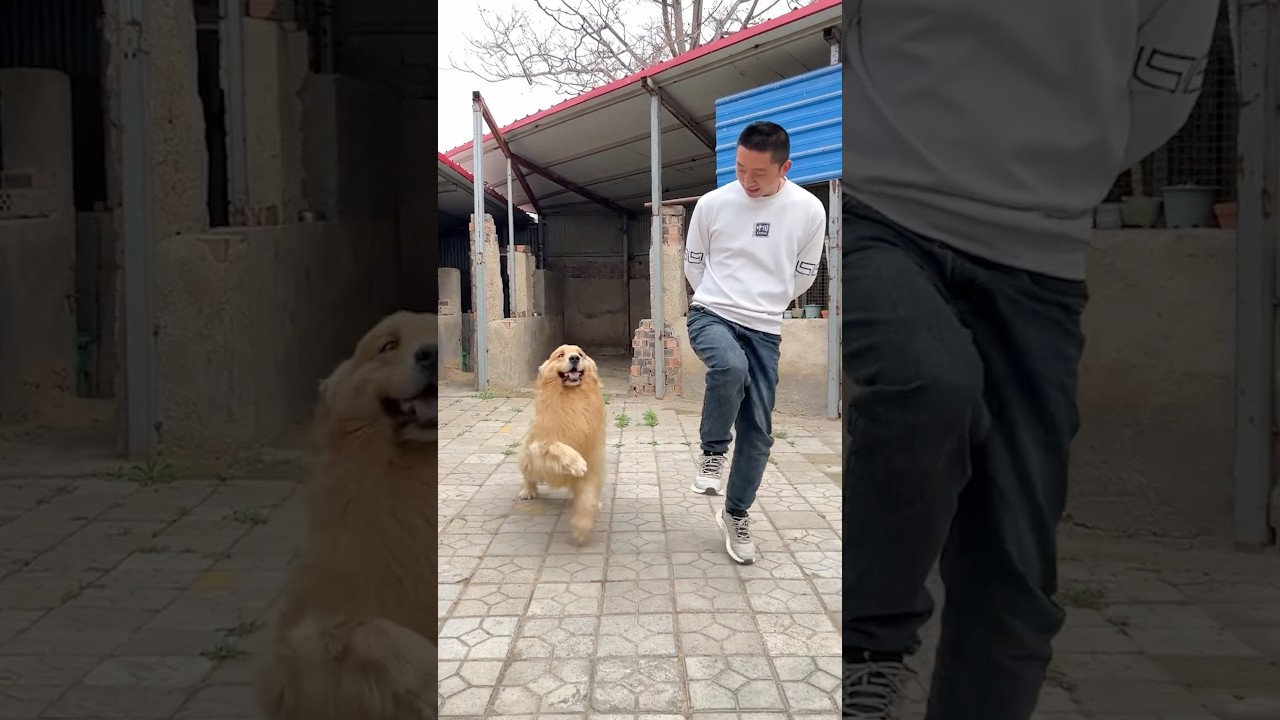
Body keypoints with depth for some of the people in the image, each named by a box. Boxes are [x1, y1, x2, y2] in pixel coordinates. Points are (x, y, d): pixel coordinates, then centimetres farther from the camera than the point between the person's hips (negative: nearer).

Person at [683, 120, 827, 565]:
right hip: (711, 315, -1)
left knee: (758, 430, 1)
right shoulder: (713, 203, -6)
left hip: (764, 329, 2)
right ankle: (714, 450, -10)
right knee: (730, 366, -36)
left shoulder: (809, 211, -5)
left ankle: (735, 515, 20)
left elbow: (803, 276, 9)